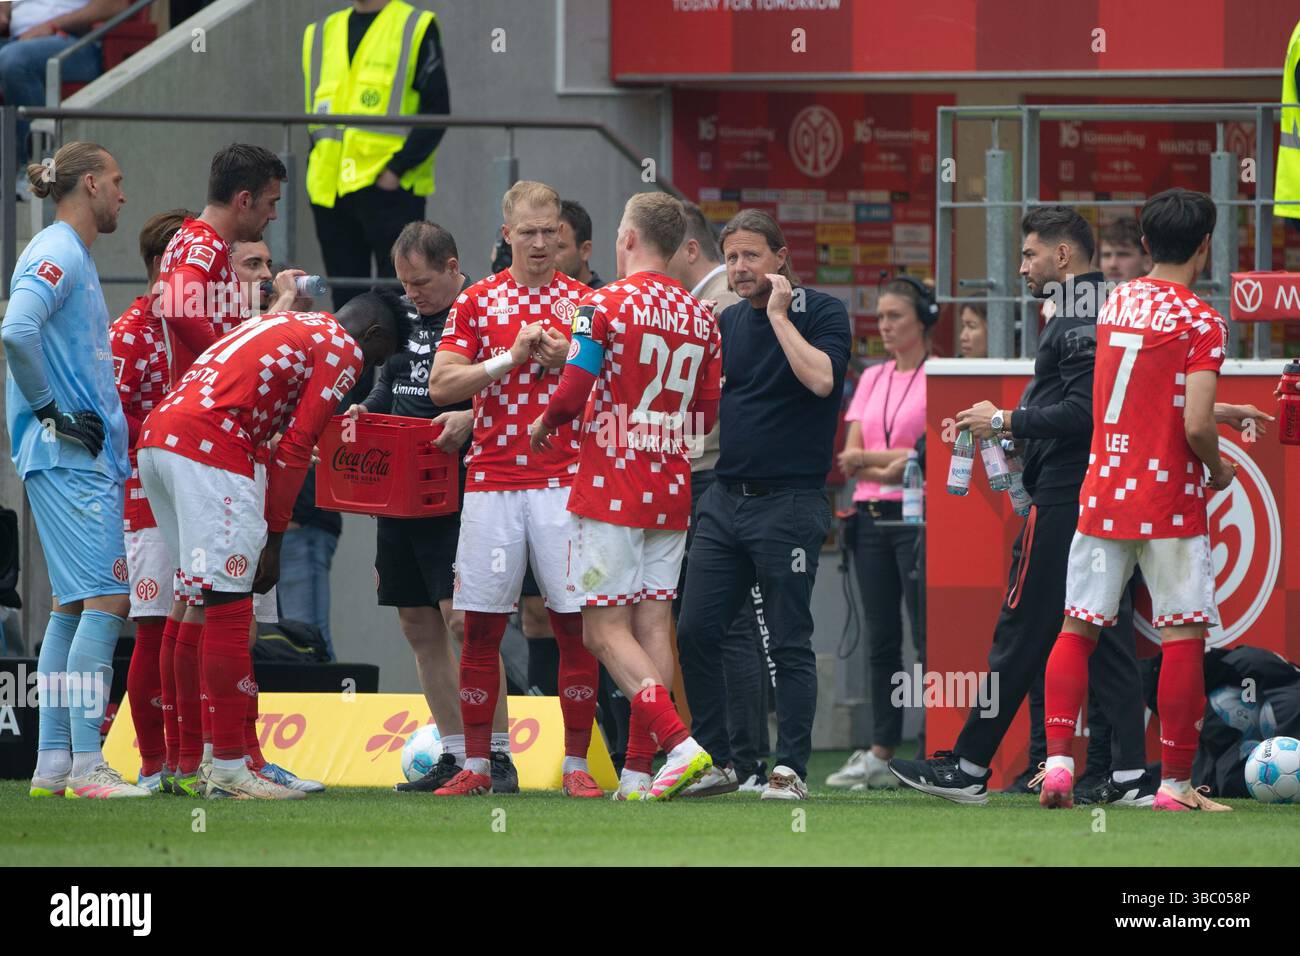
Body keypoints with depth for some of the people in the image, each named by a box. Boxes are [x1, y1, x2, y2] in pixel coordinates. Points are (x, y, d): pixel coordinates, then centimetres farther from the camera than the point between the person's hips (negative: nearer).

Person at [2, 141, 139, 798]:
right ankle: (86, 766, -17)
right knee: (106, 600, -14)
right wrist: (53, 410, -18)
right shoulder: (56, 254, -11)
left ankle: (53, 766, 11)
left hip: (90, 455, 10)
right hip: (68, 456, -10)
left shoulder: (76, 258, 19)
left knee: (75, 606, 10)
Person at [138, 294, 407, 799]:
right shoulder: (343, 350, 2)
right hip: (209, 448, -9)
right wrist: (273, 539, -3)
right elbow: (295, 448, -5)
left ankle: (225, 758, 15)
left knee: (216, 604, 14)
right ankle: (229, 769, -7)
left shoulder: (286, 325, 30)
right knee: (229, 606, -6)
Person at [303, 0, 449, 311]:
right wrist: (316, 168, 5)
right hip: (330, 190, 5)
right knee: (346, 297, 7)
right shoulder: (321, 34, 18)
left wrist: (397, 169, -14)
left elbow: (436, 110, -4)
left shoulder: (417, 29, 1)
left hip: (390, 189, -5)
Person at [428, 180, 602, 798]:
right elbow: (441, 386, -1)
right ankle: (476, 765, 8)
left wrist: (569, 361, -10)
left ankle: (576, 764, 3)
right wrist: (511, 357, -11)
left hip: (565, 484, 0)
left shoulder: (585, 302, 8)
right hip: (492, 484, 0)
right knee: (481, 626, 1)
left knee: (575, 624, -4)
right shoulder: (477, 302, 8)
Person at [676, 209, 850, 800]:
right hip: (726, 498, 7)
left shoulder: (821, 313, -5)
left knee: (789, 642, -4)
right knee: (695, 633, 3)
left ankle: (790, 768, -1)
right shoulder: (728, 322, 14)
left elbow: (820, 378, -22)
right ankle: (712, 758, 12)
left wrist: (779, 315, -15)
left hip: (789, 502, -7)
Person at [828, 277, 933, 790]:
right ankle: (879, 756, 8)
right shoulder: (872, 379, 15)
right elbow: (851, 456, 8)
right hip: (871, 515, 6)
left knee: (928, 638, -7)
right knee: (881, 638, 7)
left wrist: (868, 458, -8)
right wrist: (892, 467, -11)